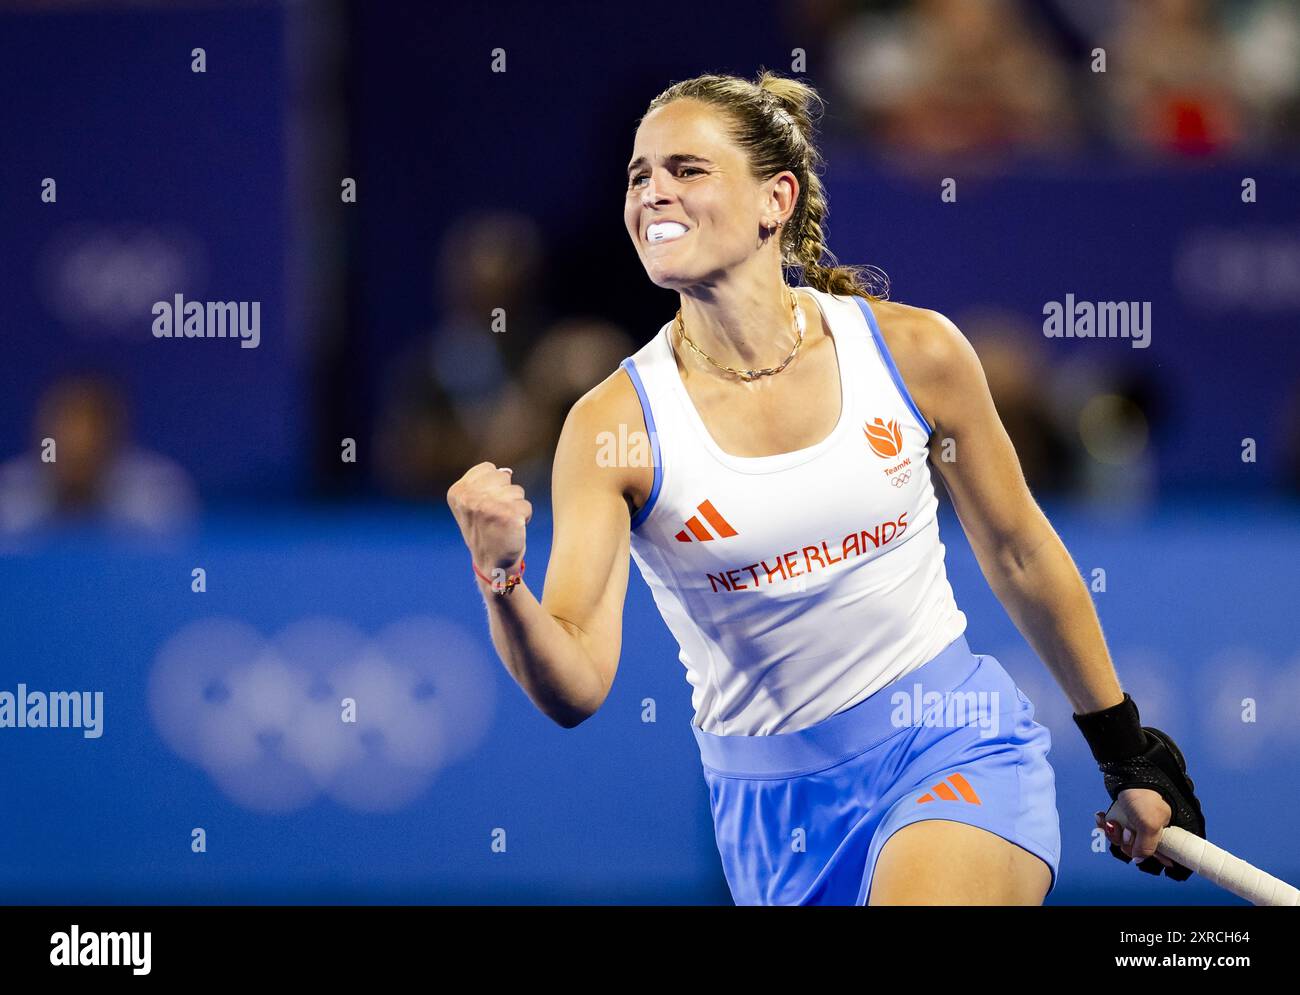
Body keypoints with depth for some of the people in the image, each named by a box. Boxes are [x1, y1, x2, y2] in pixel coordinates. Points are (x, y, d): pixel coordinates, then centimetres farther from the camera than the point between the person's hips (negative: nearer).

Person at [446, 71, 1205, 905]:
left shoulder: (914, 351, -6)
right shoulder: (615, 424, -9)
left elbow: (1019, 555, 9)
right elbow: (575, 688, -16)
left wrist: (1129, 753, 16)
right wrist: (503, 581, -37)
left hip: (952, 748, -2)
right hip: (773, 798, 2)